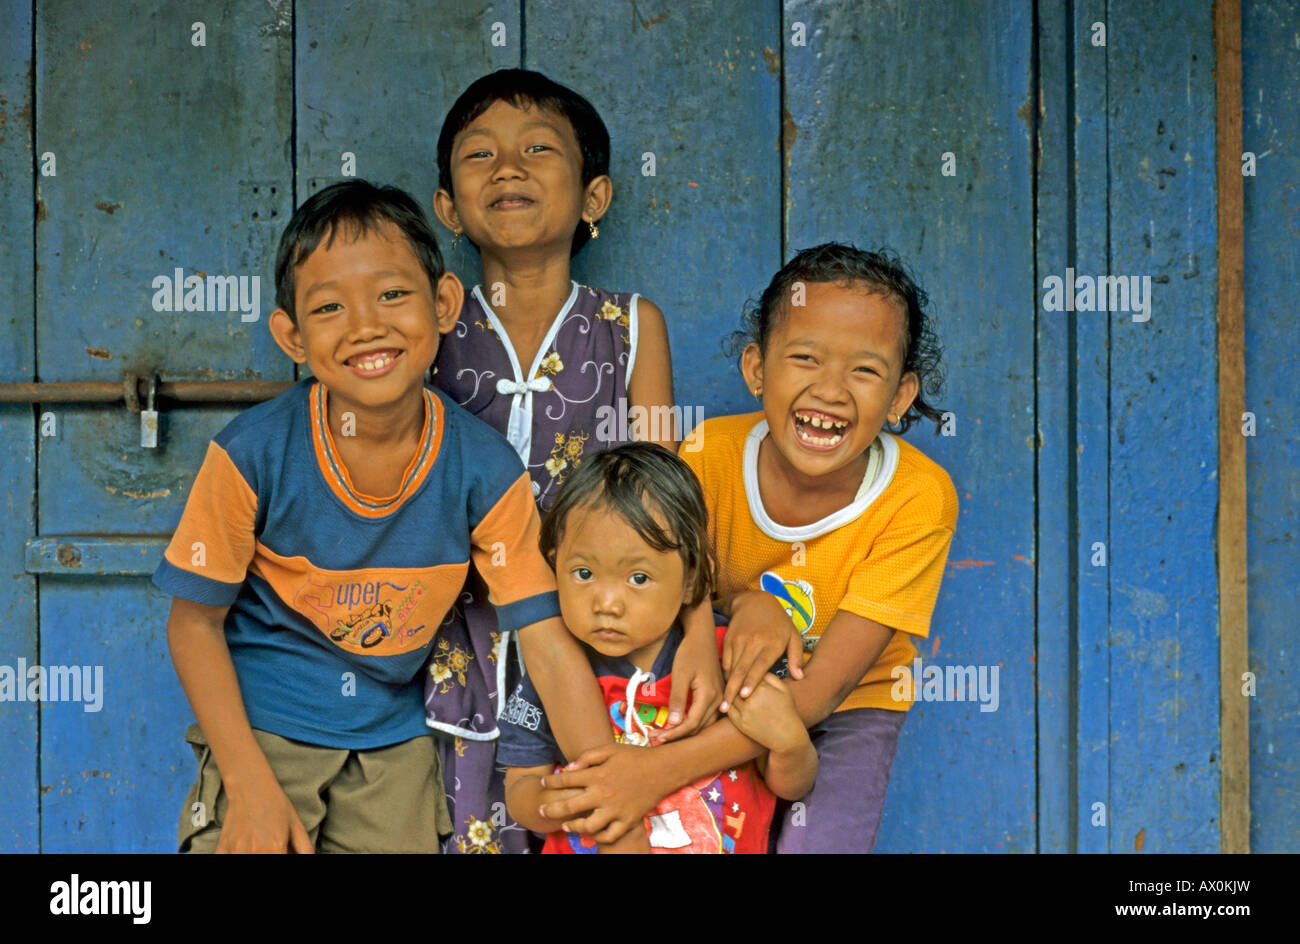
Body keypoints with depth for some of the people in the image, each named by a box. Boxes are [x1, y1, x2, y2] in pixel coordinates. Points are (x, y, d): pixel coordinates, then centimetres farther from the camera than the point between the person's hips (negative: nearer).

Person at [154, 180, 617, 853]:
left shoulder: (484, 470, -16)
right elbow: (195, 621, -9)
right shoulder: (253, 455, -19)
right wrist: (251, 787, -16)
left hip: (393, 741, 2)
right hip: (259, 724, -2)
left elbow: (550, 648, -14)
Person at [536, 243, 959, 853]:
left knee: (813, 843, -25)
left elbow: (820, 689, -28)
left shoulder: (918, 499, -25)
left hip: (848, 708, -2)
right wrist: (746, 602, -24)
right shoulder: (712, 454, -17)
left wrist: (657, 773, -38)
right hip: (728, 694, 3)